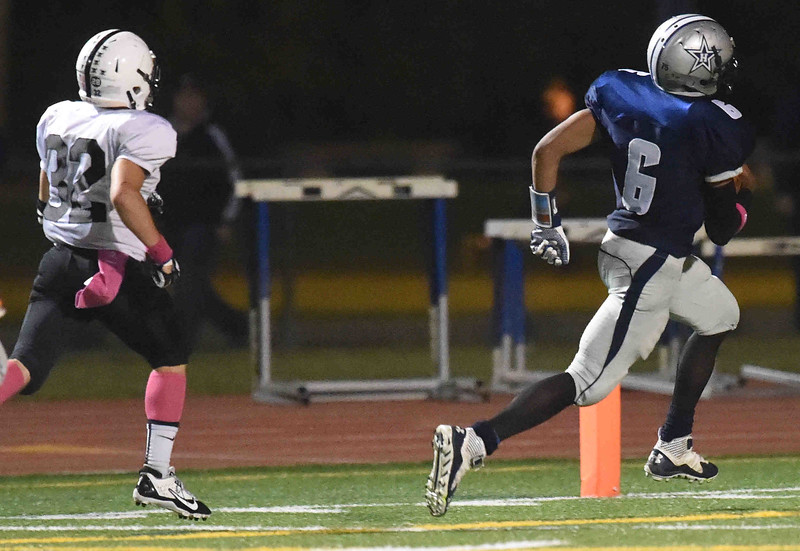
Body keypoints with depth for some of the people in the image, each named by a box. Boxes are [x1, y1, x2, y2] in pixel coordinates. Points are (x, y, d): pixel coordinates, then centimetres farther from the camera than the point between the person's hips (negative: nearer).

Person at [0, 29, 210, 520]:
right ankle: (157, 475, 13)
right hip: (117, 268, -5)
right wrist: (163, 254, -16)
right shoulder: (147, 131, -12)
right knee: (172, 358, 16)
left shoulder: (56, 118, 8)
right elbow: (123, 195, -25)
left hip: (60, 261, 5)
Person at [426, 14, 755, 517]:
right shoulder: (715, 129, -17)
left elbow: (548, 150, -3)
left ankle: (673, 449, 33)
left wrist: (547, 224, 9)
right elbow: (722, 229, -7)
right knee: (588, 383, -10)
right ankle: (473, 442, -25)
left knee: (721, 316, 31)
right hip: (651, 267, -8)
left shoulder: (622, 94, -1)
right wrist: (744, 190, 14)